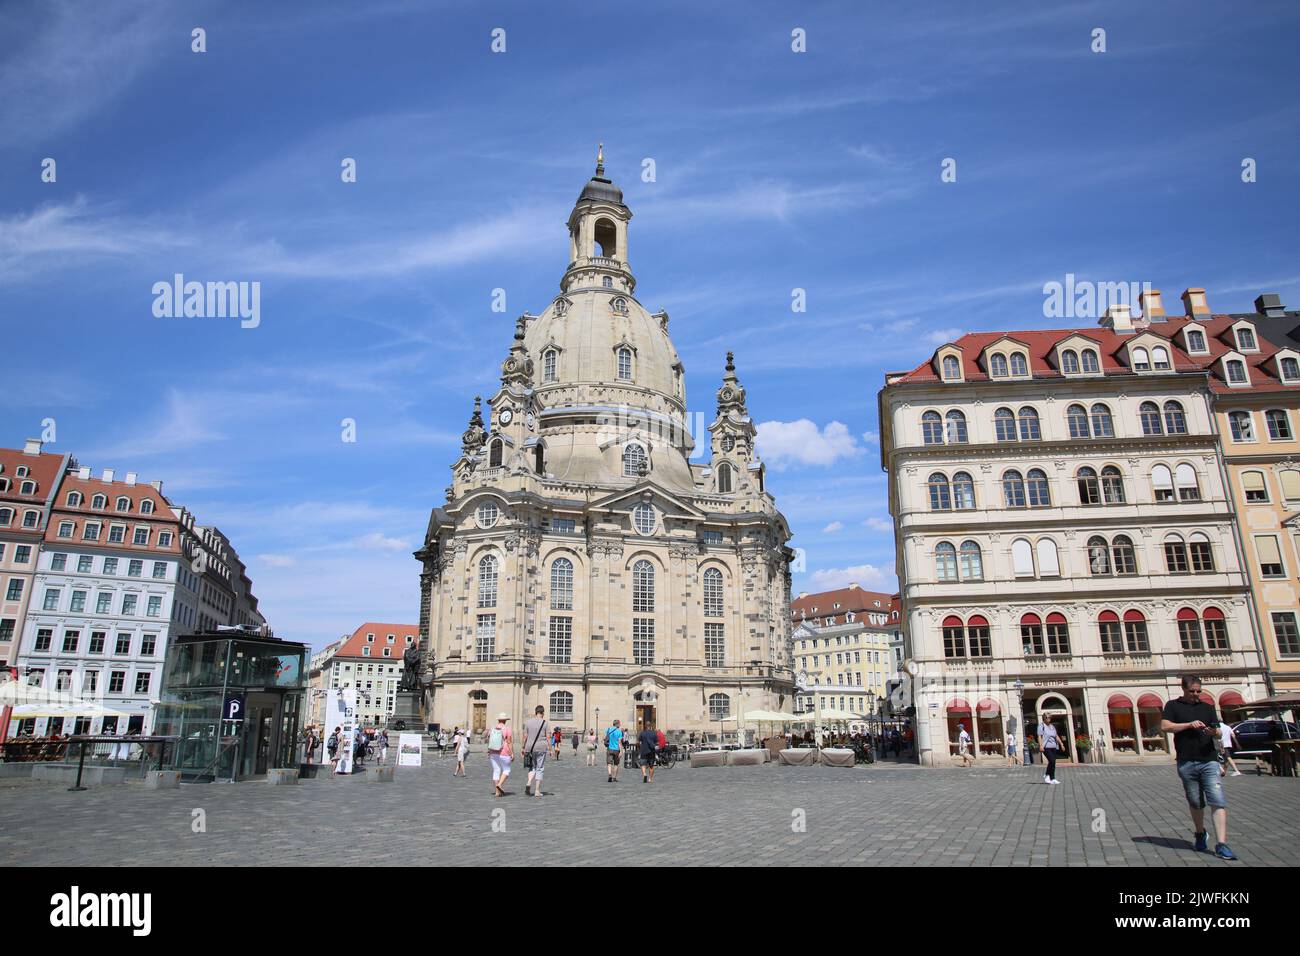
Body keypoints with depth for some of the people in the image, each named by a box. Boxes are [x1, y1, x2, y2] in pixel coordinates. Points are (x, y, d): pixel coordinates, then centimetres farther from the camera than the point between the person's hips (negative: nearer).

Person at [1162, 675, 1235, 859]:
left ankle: (1221, 845, -11)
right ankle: (1201, 834, 32)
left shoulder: (1207, 707, 15)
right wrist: (1189, 724, -14)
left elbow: (1218, 732, 10)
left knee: (1218, 802, -10)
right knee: (1195, 803, 10)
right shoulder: (1173, 706, 6)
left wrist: (1214, 732, -13)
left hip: (1209, 761, 1)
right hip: (1186, 763, -1)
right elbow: (1165, 727, -6)